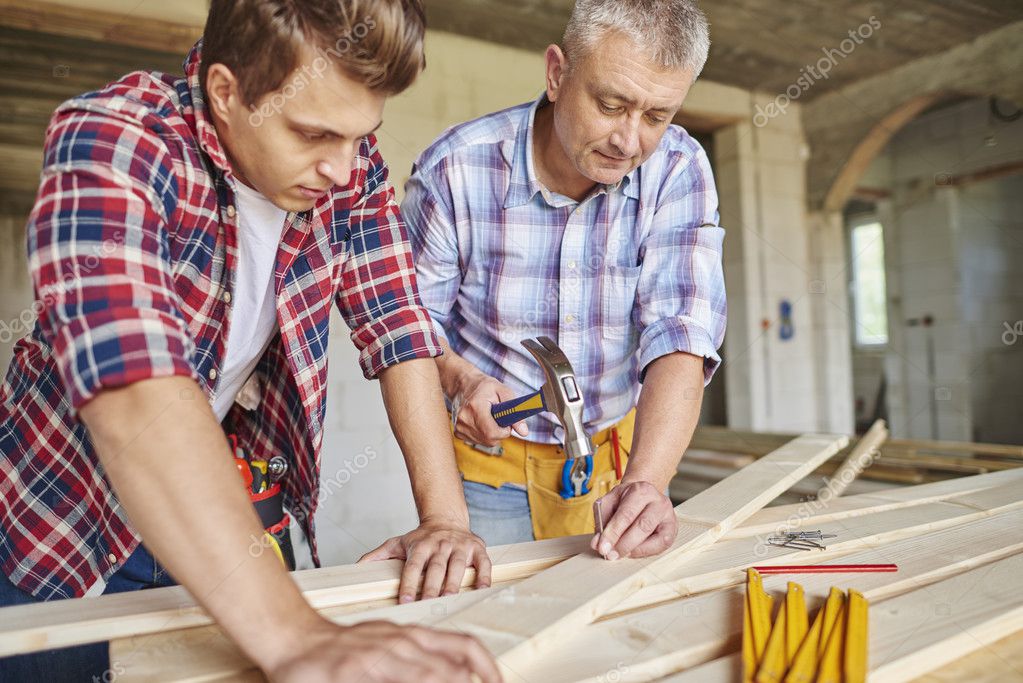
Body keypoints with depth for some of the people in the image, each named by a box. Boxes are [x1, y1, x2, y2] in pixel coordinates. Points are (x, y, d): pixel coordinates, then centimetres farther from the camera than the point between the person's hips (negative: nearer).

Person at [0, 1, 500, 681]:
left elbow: (396, 322, -13)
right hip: (71, 518, -3)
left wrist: (445, 515, -23)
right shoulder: (110, 142, -29)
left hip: (234, 501, 4)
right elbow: (131, 386, -43)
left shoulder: (351, 166, -13)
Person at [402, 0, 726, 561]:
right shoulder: (454, 171, -18)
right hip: (489, 454, -1)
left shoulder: (678, 170, -13)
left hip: (619, 452, 2)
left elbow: (681, 338, -21)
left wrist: (646, 481, -34)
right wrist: (460, 379, -25)